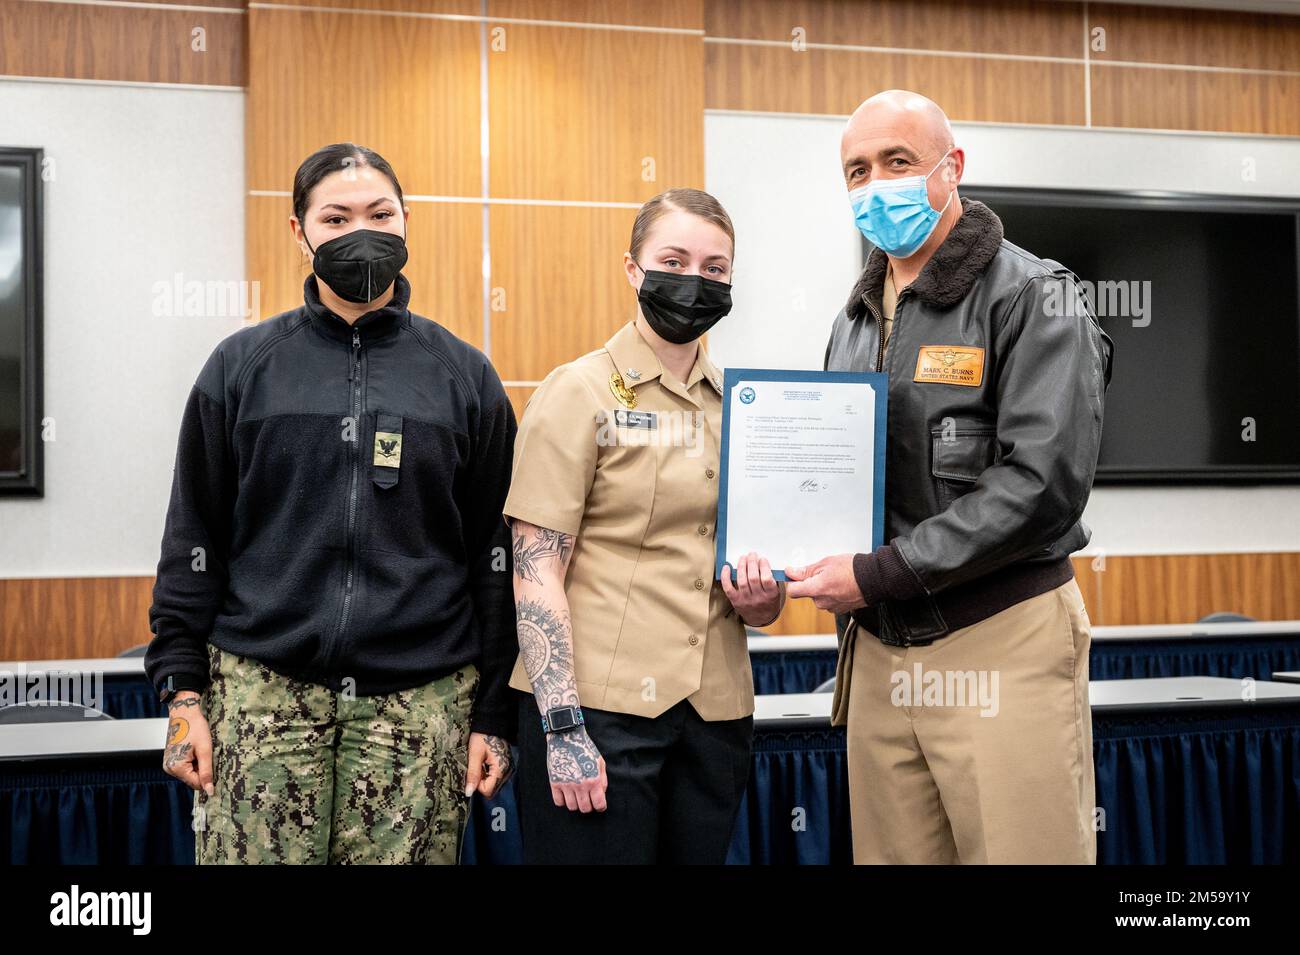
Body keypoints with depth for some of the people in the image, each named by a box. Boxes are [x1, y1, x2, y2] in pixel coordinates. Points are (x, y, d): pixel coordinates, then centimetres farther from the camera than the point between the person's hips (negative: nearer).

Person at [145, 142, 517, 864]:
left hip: (421, 700, 0)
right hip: (262, 692, 0)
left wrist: (493, 714, 4)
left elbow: (494, 554, 7)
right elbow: (194, 535, 8)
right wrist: (182, 690, 1)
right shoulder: (242, 366, 7)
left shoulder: (464, 377, 8)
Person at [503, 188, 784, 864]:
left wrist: (759, 597, -3)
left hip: (715, 710, 6)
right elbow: (535, 572, -10)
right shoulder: (581, 391, -4)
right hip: (597, 707, -5)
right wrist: (563, 727, -16)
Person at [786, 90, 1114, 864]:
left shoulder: (1032, 297, -6)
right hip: (878, 648, 6)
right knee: (892, 851, 10)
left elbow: (1042, 482, -17)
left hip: (1003, 645, -6)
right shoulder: (856, 320, 17)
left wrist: (878, 576, -17)